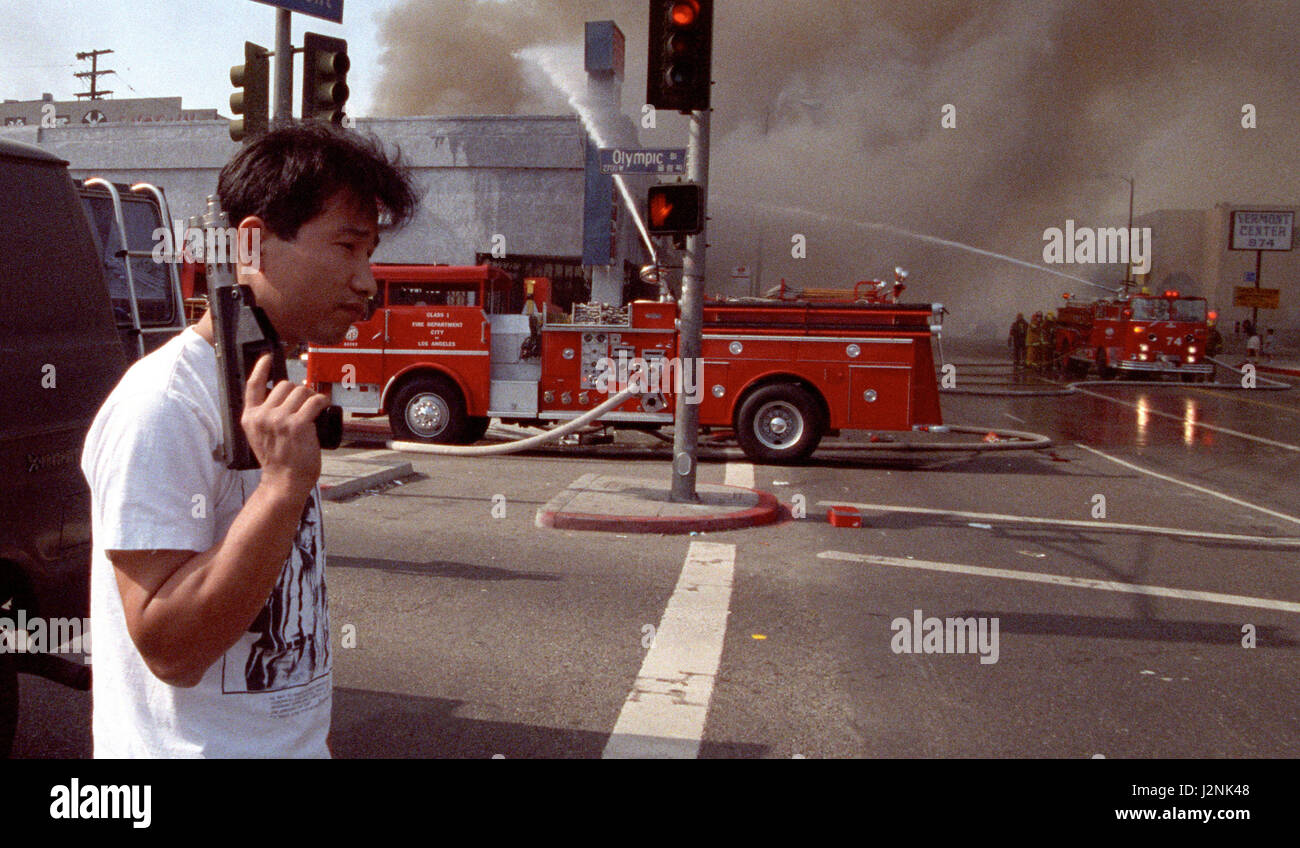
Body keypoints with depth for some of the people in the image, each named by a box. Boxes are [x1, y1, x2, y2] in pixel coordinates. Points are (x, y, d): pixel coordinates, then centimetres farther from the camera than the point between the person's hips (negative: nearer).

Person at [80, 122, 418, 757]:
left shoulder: (276, 393, 5)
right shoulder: (162, 407, -21)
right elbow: (171, 649, -24)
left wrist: (311, 727, 14)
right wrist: (284, 485, -31)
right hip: (193, 749, -7)